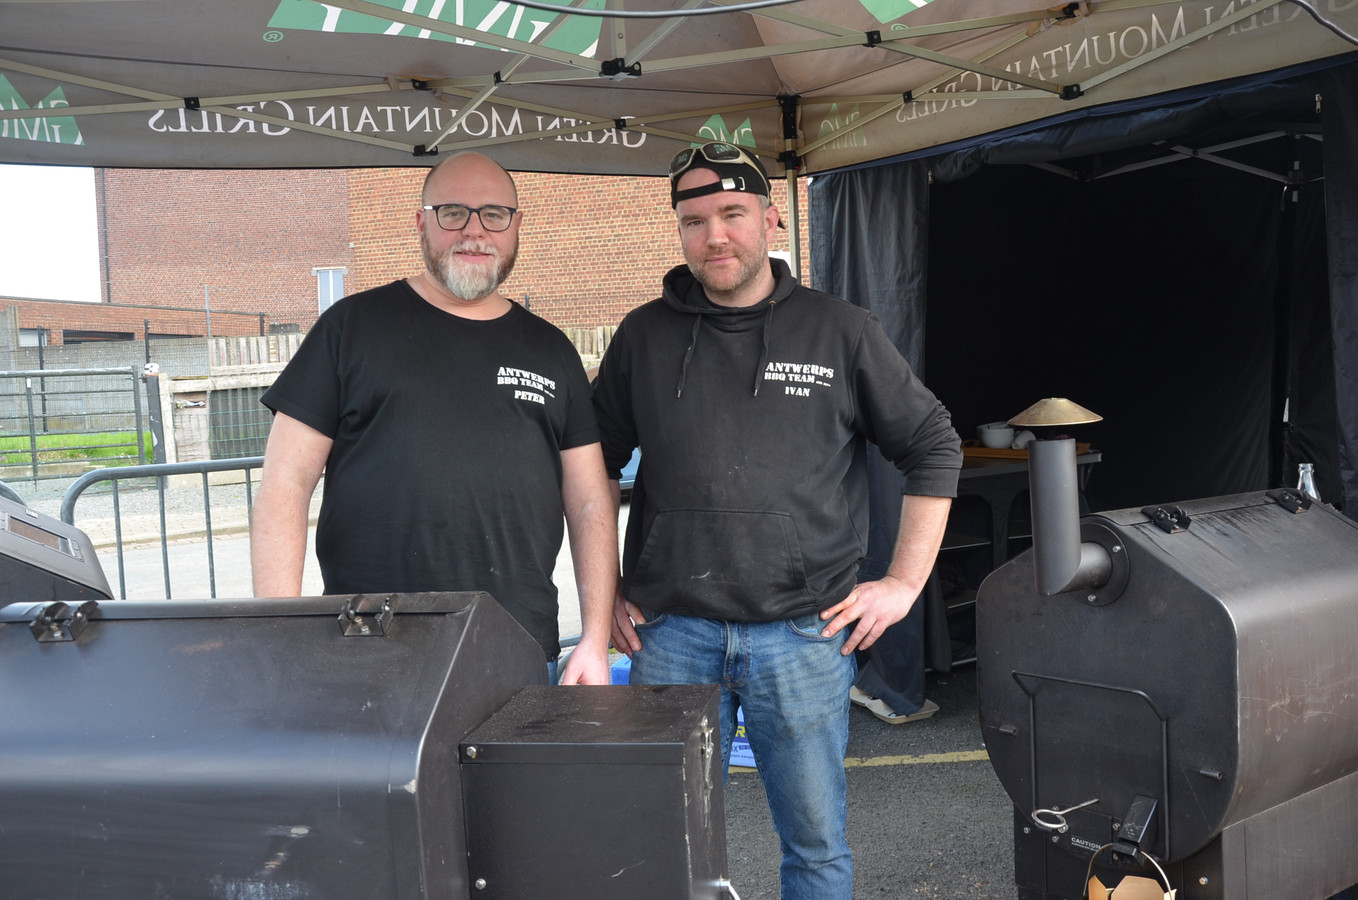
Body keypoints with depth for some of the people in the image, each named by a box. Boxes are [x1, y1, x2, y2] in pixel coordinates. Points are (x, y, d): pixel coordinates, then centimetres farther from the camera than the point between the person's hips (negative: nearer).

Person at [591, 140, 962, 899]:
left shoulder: (842, 332, 1)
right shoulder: (645, 337, 6)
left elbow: (935, 447, 6)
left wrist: (904, 583, 1)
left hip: (804, 634, -1)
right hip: (672, 636, 2)